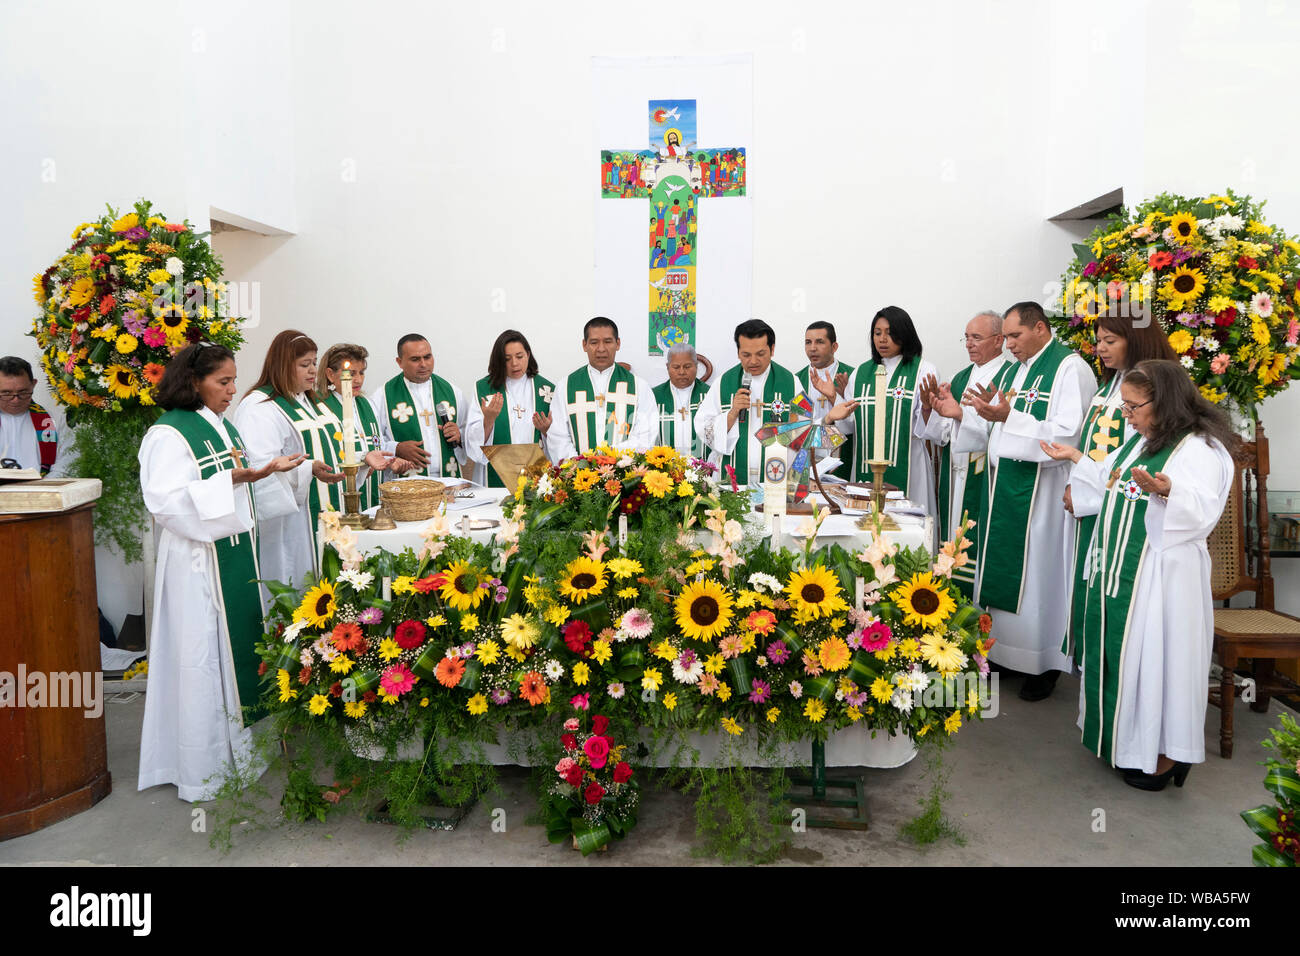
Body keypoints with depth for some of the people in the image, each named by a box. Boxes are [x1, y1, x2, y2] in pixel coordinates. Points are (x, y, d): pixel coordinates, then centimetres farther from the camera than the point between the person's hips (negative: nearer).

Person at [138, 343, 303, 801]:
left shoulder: (224, 427, 15)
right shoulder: (169, 433, -12)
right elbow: (167, 501, -20)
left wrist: (261, 472, 6)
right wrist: (232, 479, -25)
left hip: (236, 553, 8)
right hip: (198, 561, -8)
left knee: (239, 647, 12)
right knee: (202, 656, -1)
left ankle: (237, 744, 26)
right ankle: (202, 767, 11)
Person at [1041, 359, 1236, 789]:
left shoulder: (1201, 448, -14)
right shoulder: (1137, 441, 14)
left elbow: (1203, 510, -26)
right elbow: (1109, 486, 26)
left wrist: (1166, 489, -43)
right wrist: (1077, 459, 21)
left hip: (1161, 574, -9)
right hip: (1117, 567, 9)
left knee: (1154, 653, 0)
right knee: (1117, 652, 15)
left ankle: (1164, 753, 17)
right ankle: (1122, 736, 31)